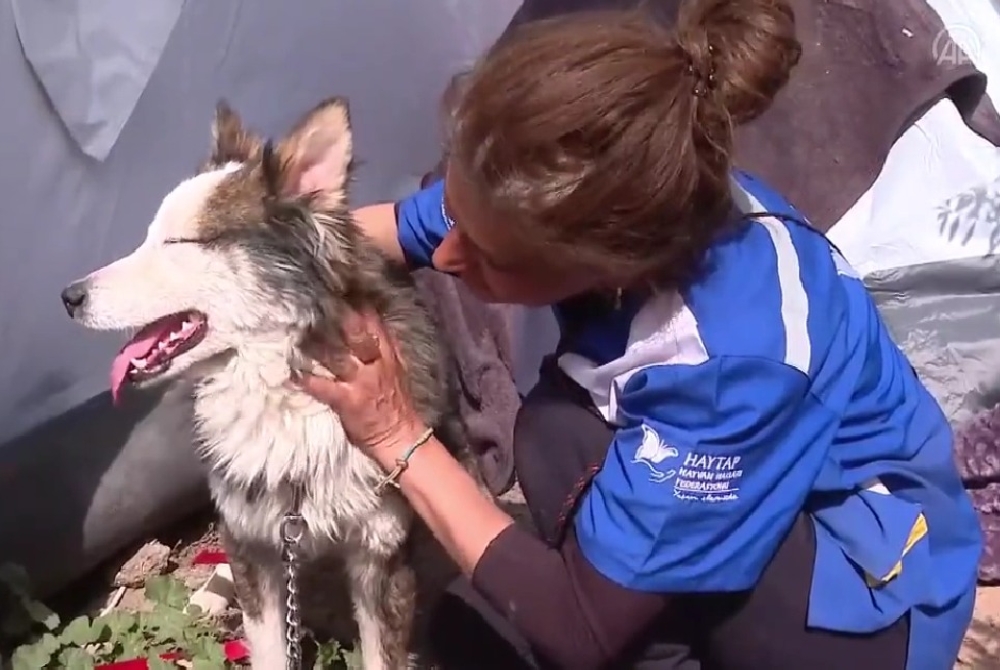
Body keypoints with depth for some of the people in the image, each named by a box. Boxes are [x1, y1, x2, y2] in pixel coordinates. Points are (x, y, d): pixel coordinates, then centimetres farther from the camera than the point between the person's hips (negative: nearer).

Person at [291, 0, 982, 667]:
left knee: (567, 435, -27)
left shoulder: (731, 365, -38)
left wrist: (399, 436, -25)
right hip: (758, 493, 6)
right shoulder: (591, 200, -20)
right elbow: (403, 228, 2)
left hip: (873, 597, -6)